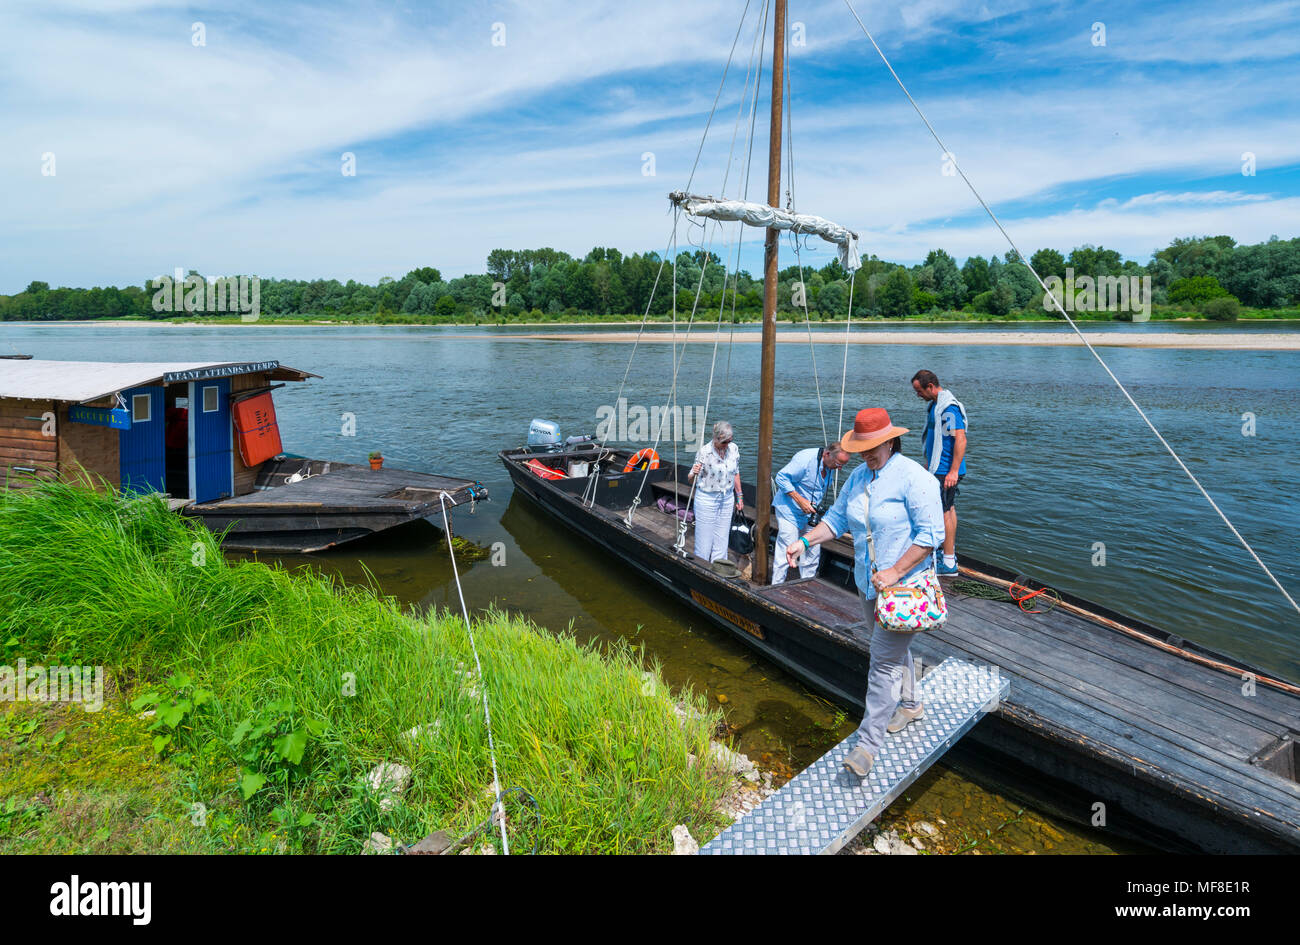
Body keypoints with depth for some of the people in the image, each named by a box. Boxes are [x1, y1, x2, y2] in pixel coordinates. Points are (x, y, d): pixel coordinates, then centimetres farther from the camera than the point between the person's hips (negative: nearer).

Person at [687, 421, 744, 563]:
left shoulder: (733, 449, -4)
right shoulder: (704, 451, -17)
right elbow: (691, 479, -11)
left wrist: (739, 496, 16)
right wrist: (694, 473, -33)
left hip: (726, 499, 4)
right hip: (706, 499, -4)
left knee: (721, 541, 9)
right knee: (704, 542, -1)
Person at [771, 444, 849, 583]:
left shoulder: (831, 467, 1)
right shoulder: (805, 458, -25)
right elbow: (781, 478, -23)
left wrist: (816, 509, 7)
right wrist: (800, 500, -25)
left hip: (809, 512, 8)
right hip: (790, 511, -8)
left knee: (813, 552, 9)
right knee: (786, 553, -6)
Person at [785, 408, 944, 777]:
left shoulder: (914, 477, -17)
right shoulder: (859, 476, 6)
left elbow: (931, 534, -19)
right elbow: (836, 518, 13)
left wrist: (895, 572, -23)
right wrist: (804, 542, -1)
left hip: (904, 586, -7)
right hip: (869, 583, 8)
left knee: (884, 661, -7)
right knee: (893, 648, 24)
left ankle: (868, 743, 0)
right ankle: (910, 705, 46)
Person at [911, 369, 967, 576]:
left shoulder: (948, 407, -20)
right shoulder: (935, 404, 13)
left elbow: (960, 439, -25)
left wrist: (953, 471, -26)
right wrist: (929, 463, 27)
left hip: (946, 470, -10)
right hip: (939, 468, 10)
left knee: (943, 512, -8)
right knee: (949, 510, 16)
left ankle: (949, 563, -3)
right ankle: (950, 554, 26)